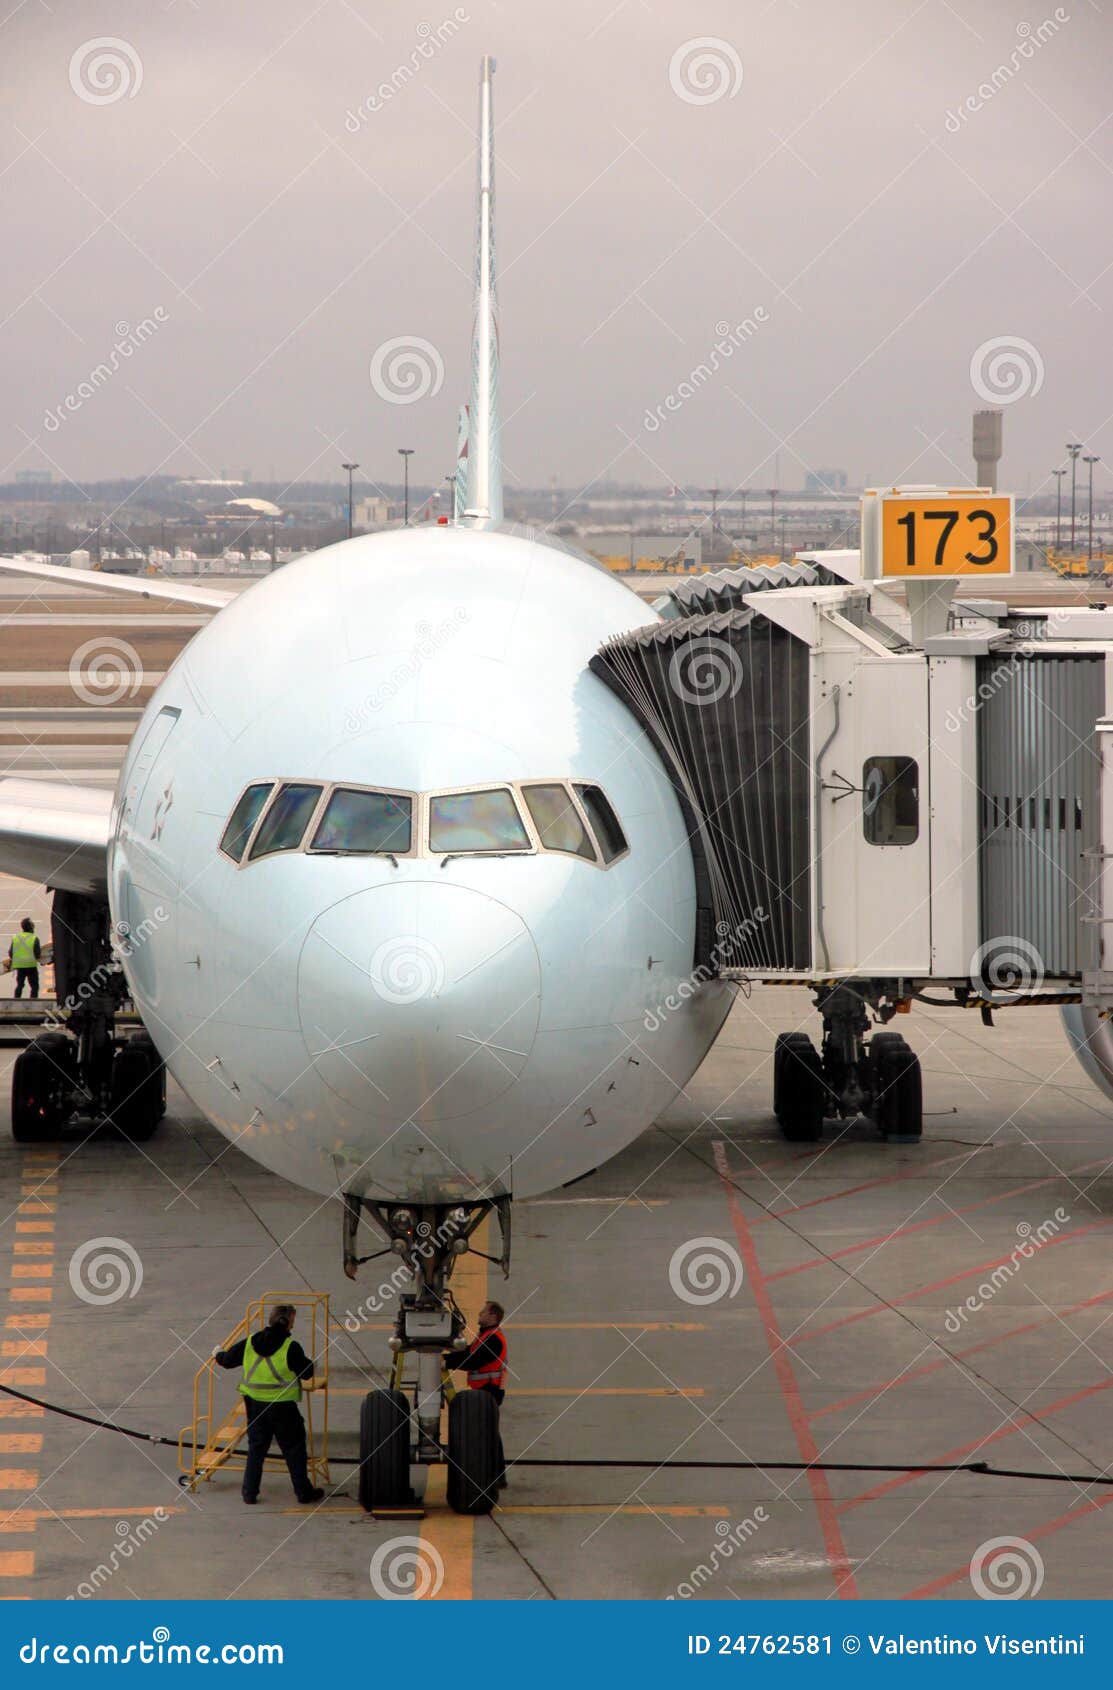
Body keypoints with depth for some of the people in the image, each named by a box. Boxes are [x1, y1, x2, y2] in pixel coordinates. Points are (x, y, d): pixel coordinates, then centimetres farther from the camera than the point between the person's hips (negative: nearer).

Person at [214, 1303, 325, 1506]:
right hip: (282, 1406, -4)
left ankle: (250, 1492, 15)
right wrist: (310, 1363, 17)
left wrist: (218, 1355, 33)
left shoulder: (250, 1343, -1)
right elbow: (307, 1373, -6)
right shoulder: (291, 1347, -15)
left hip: (254, 1404, 4)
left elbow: (228, 1360, 10)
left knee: (256, 1448, 15)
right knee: (294, 1449, 9)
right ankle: (303, 1491, 15)